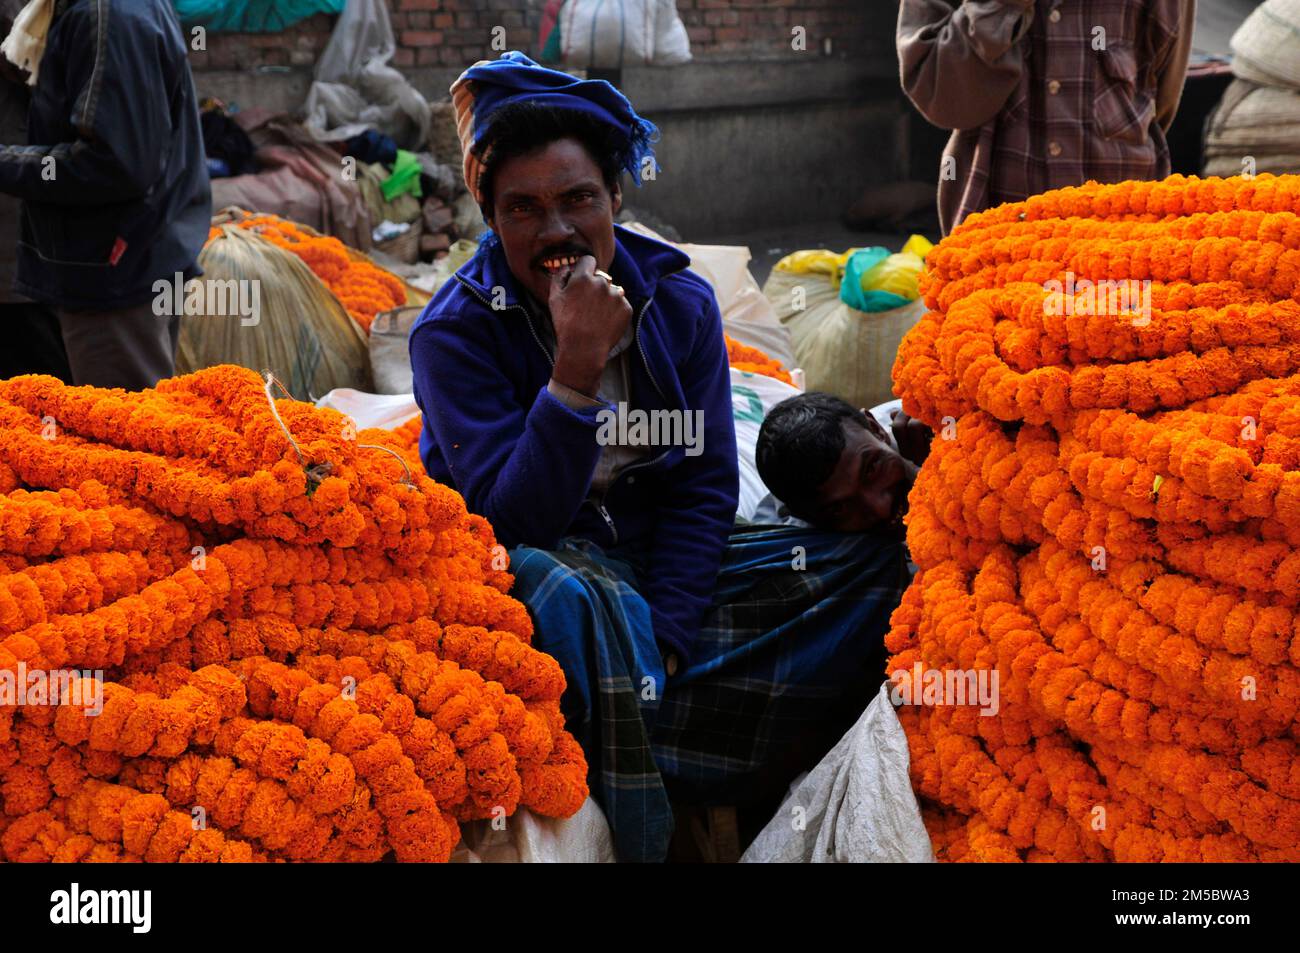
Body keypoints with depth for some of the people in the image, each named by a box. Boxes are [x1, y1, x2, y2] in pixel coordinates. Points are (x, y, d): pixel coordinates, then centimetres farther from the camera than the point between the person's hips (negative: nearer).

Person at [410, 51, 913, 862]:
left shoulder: (680, 302, -3)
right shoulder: (454, 334, -14)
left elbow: (703, 490, -2)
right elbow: (516, 520, -22)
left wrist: (665, 643, -14)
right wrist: (575, 373, -33)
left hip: (657, 561, 5)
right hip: (519, 562, -5)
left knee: (877, 565, -11)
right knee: (581, 598, -41)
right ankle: (634, 831, -20)